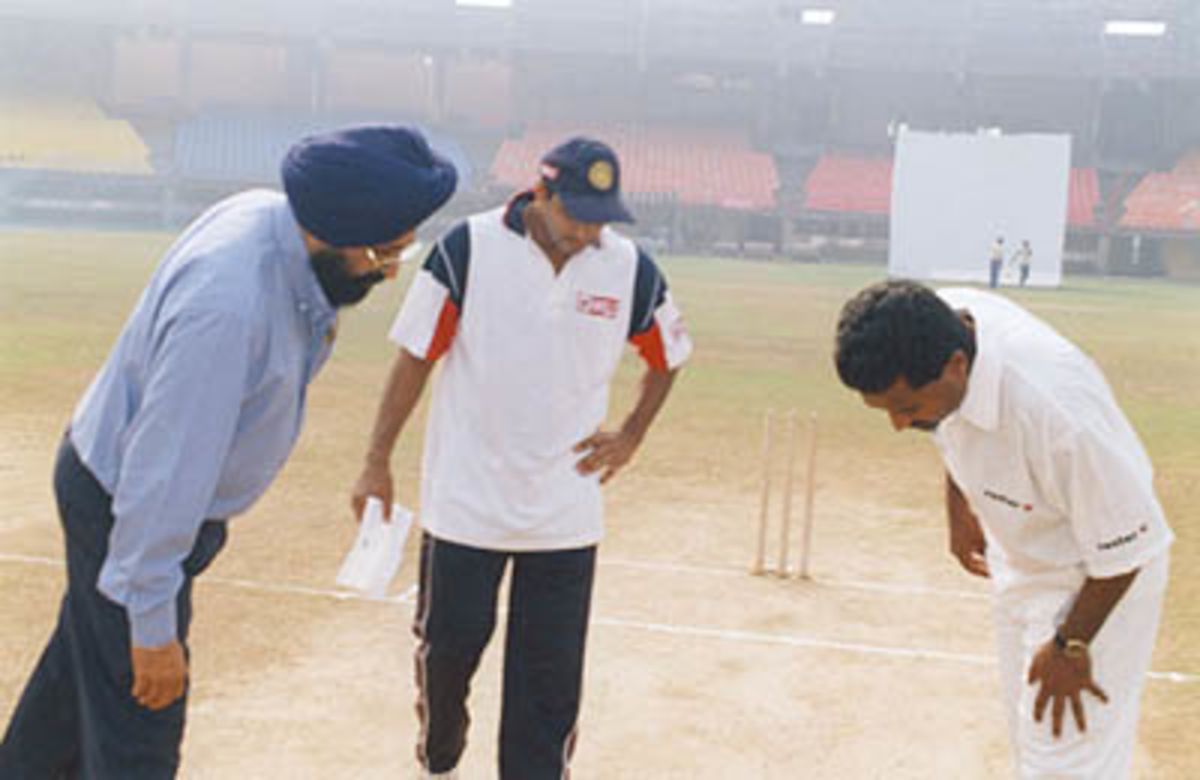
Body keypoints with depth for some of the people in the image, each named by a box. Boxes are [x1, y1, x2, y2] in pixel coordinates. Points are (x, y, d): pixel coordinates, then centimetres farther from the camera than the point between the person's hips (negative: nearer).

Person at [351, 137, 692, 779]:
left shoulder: (629, 268, -3)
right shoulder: (469, 247, -10)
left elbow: (668, 354, 15)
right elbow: (414, 357, -5)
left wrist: (631, 435, 6)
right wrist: (377, 462, -5)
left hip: (567, 509, 2)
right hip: (464, 501, -1)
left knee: (550, 675, 4)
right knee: (447, 644, 10)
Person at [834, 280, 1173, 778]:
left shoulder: (1058, 412, -41)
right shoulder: (932, 325, -20)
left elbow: (1125, 545, -27)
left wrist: (1070, 646, -16)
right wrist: (959, 510, 13)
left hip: (1095, 581, -7)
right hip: (1018, 560, 7)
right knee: (1030, 739, 21)